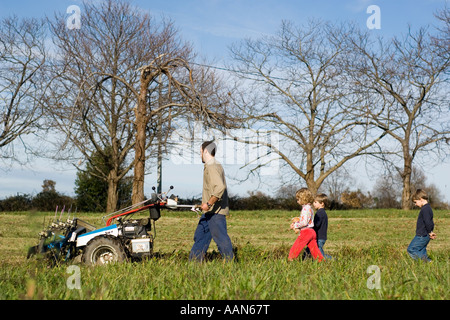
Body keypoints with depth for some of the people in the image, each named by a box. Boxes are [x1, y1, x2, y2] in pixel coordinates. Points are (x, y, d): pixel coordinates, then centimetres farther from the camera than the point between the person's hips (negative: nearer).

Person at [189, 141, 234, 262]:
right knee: (200, 235, 15)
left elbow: (220, 187, -29)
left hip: (215, 211, -11)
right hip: (210, 211, 11)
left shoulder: (212, 167, -16)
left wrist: (208, 204, -27)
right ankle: (194, 261, 21)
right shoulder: (215, 165, 18)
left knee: (220, 237, -8)